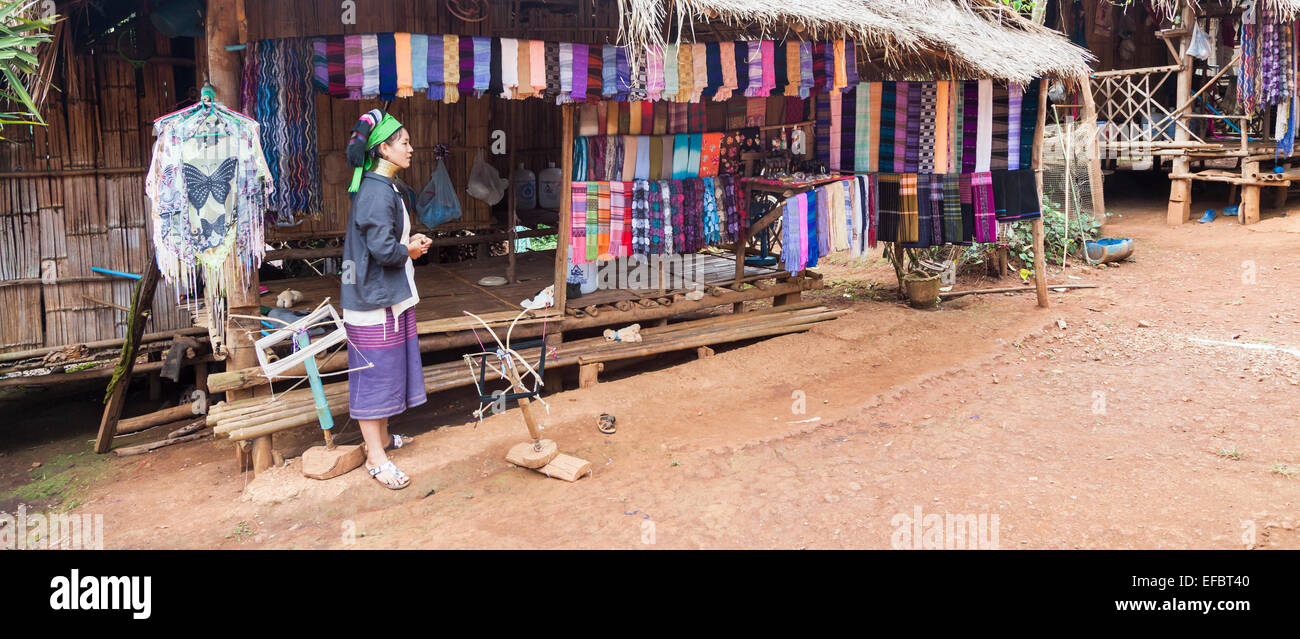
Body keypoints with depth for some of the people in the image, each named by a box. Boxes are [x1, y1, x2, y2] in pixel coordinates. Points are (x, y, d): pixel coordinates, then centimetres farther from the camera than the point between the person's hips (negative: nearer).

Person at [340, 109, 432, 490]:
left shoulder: (382, 187, 13)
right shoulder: (377, 192, -20)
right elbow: (383, 249, -26)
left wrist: (408, 243, 7)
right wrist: (410, 250, -8)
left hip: (388, 295, 11)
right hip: (374, 300, -11)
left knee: (387, 369, 19)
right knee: (376, 372, -4)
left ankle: (381, 437, 34)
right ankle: (376, 458, 4)